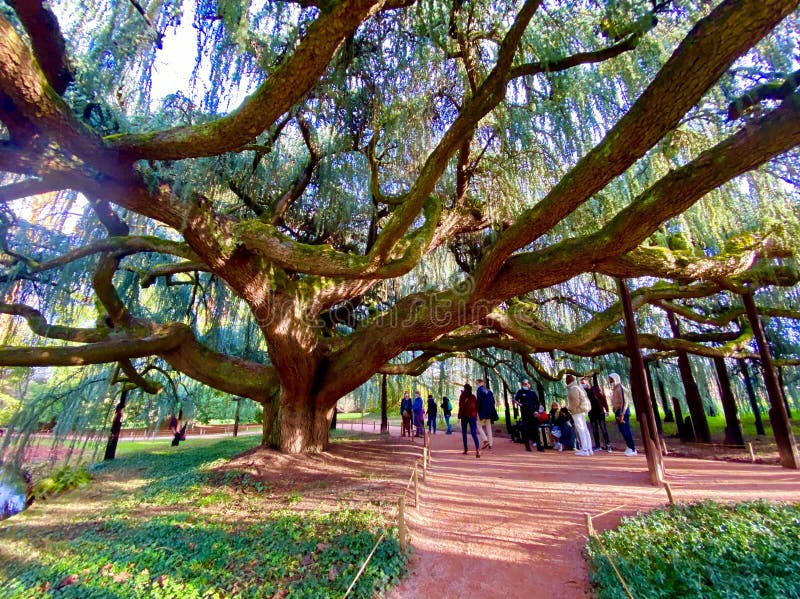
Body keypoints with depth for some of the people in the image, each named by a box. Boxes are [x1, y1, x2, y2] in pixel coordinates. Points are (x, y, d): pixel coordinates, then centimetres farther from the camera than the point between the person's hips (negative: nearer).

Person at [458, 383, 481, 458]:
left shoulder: (462, 396, -4)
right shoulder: (474, 397, 8)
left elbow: (461, 406, -10)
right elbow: (476, 407, 11)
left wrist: (459, 416, -8)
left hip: (465, 416, -2)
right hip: (473, 416, 2)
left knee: (464, 433, 15)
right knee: (474, 433, -4)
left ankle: (465, 449, 16)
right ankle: (477, 449, -24)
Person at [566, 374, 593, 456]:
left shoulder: (573, 388, -16)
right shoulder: (578, 387, 14)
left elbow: (576, 402, -22)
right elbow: (585, 399, 17)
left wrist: (570, 408, -7)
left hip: (577, 411, -10)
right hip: (582, 411, 10)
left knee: (581, 430, -7)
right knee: (585, 430, 11)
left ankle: (584, 450, -5)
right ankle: (589, 449, 15)